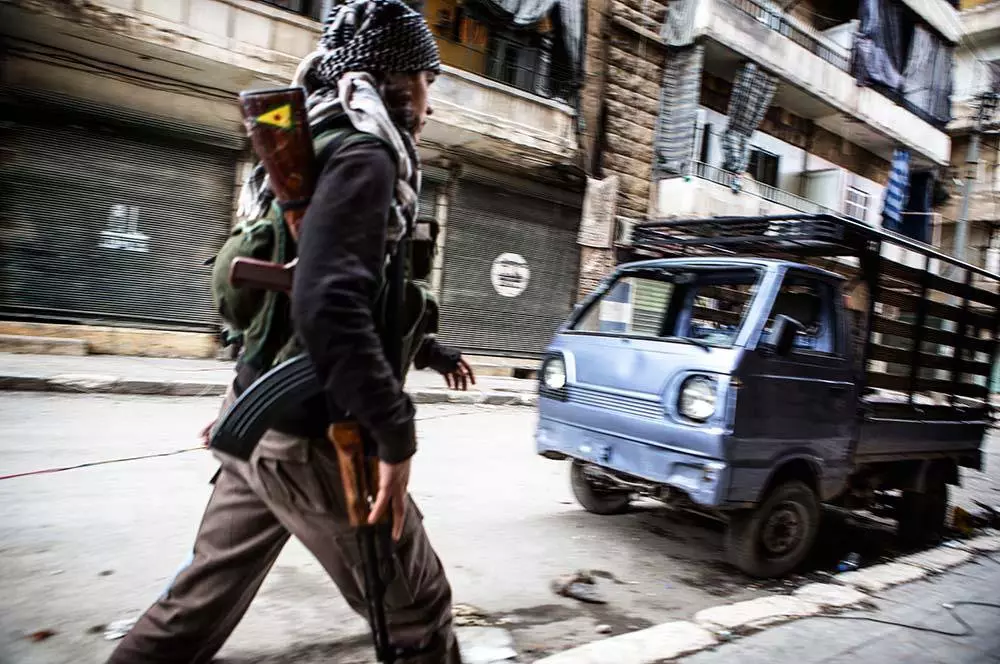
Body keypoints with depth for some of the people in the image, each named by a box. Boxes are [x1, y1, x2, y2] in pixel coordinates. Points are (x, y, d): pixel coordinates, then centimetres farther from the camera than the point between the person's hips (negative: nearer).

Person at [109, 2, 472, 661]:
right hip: (307, 439, -9)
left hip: (261, 421, 9)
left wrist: (431, 351, 32)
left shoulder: (328, 148, 16)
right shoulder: (363, 155, -15)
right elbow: (329, 307, -30)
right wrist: (396, 434, -24)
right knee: (417, 607, 10)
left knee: (200, 602, 20)